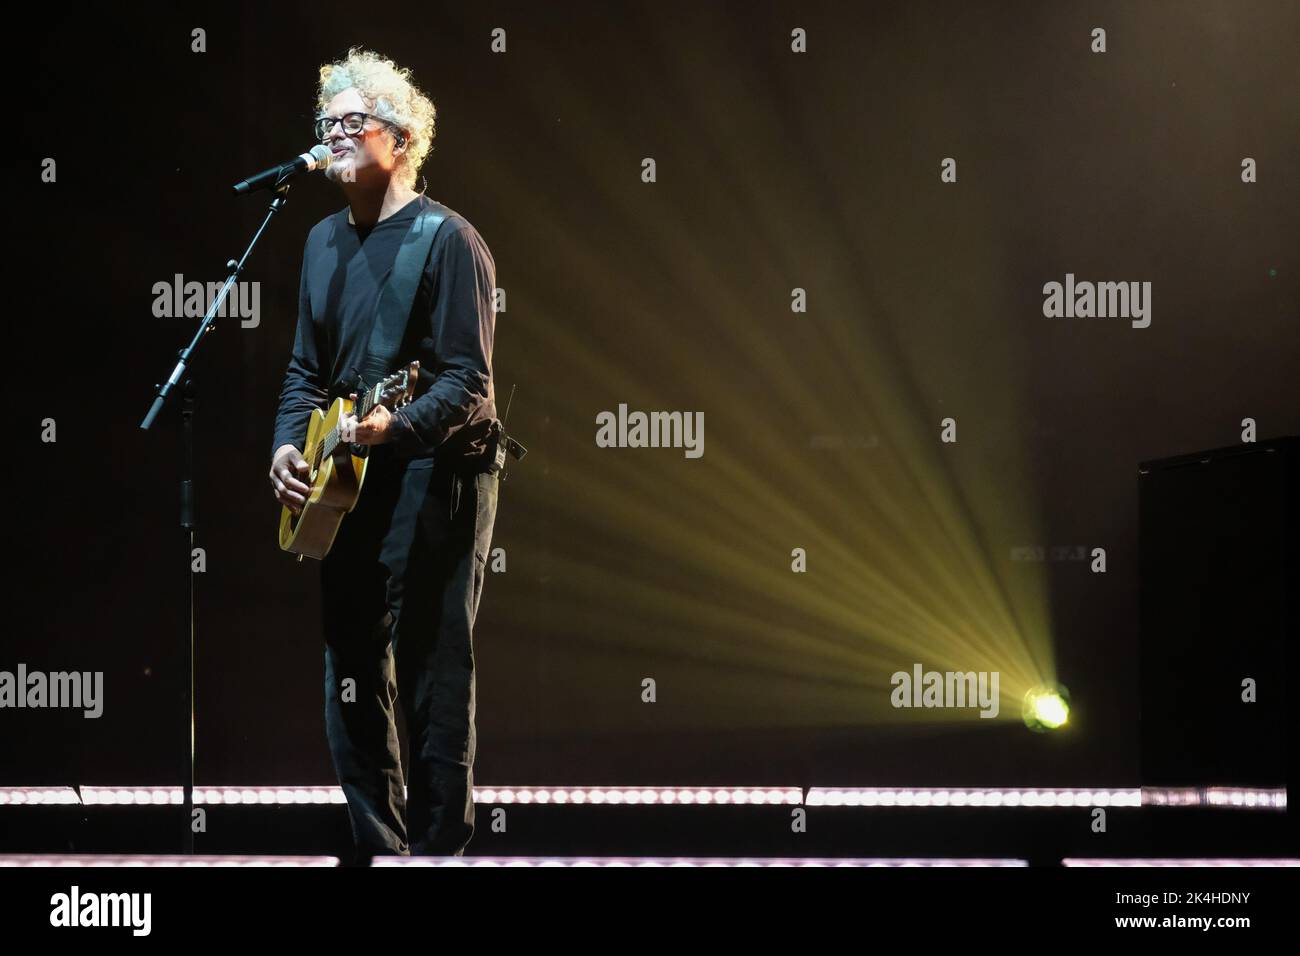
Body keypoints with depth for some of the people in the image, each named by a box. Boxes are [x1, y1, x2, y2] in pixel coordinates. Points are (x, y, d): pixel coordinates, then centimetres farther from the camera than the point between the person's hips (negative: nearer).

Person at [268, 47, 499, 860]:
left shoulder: (447, 240, -9)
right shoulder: (325, 242, 14)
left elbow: (470, 382, -14)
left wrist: (397, 427, -30)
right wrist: (289, 443, 1)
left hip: (435, 479, -8)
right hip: (345, 486, 8)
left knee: (433, 676, -7)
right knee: (352, 679, 9)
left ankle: (437, 847, -4)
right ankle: (379, 848, 16)